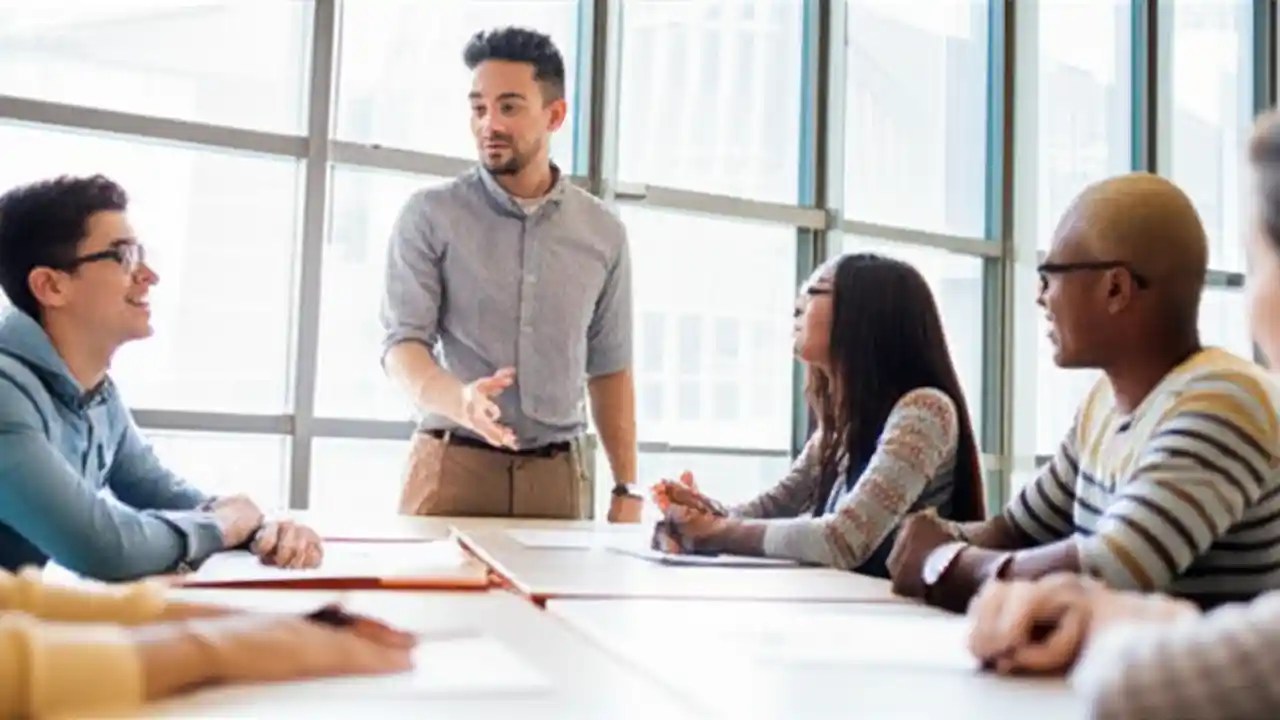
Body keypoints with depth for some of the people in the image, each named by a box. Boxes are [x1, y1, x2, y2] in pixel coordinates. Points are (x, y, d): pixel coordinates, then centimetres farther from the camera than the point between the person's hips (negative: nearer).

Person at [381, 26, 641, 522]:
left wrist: (626, 490, 6)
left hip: (555, 476, 2)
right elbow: (402, 343, -9)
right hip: (452, 467, -2)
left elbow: (610, 368, 11)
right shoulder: (430, 216, -2)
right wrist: (458, 400, -30)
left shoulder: (603, 233, 6)